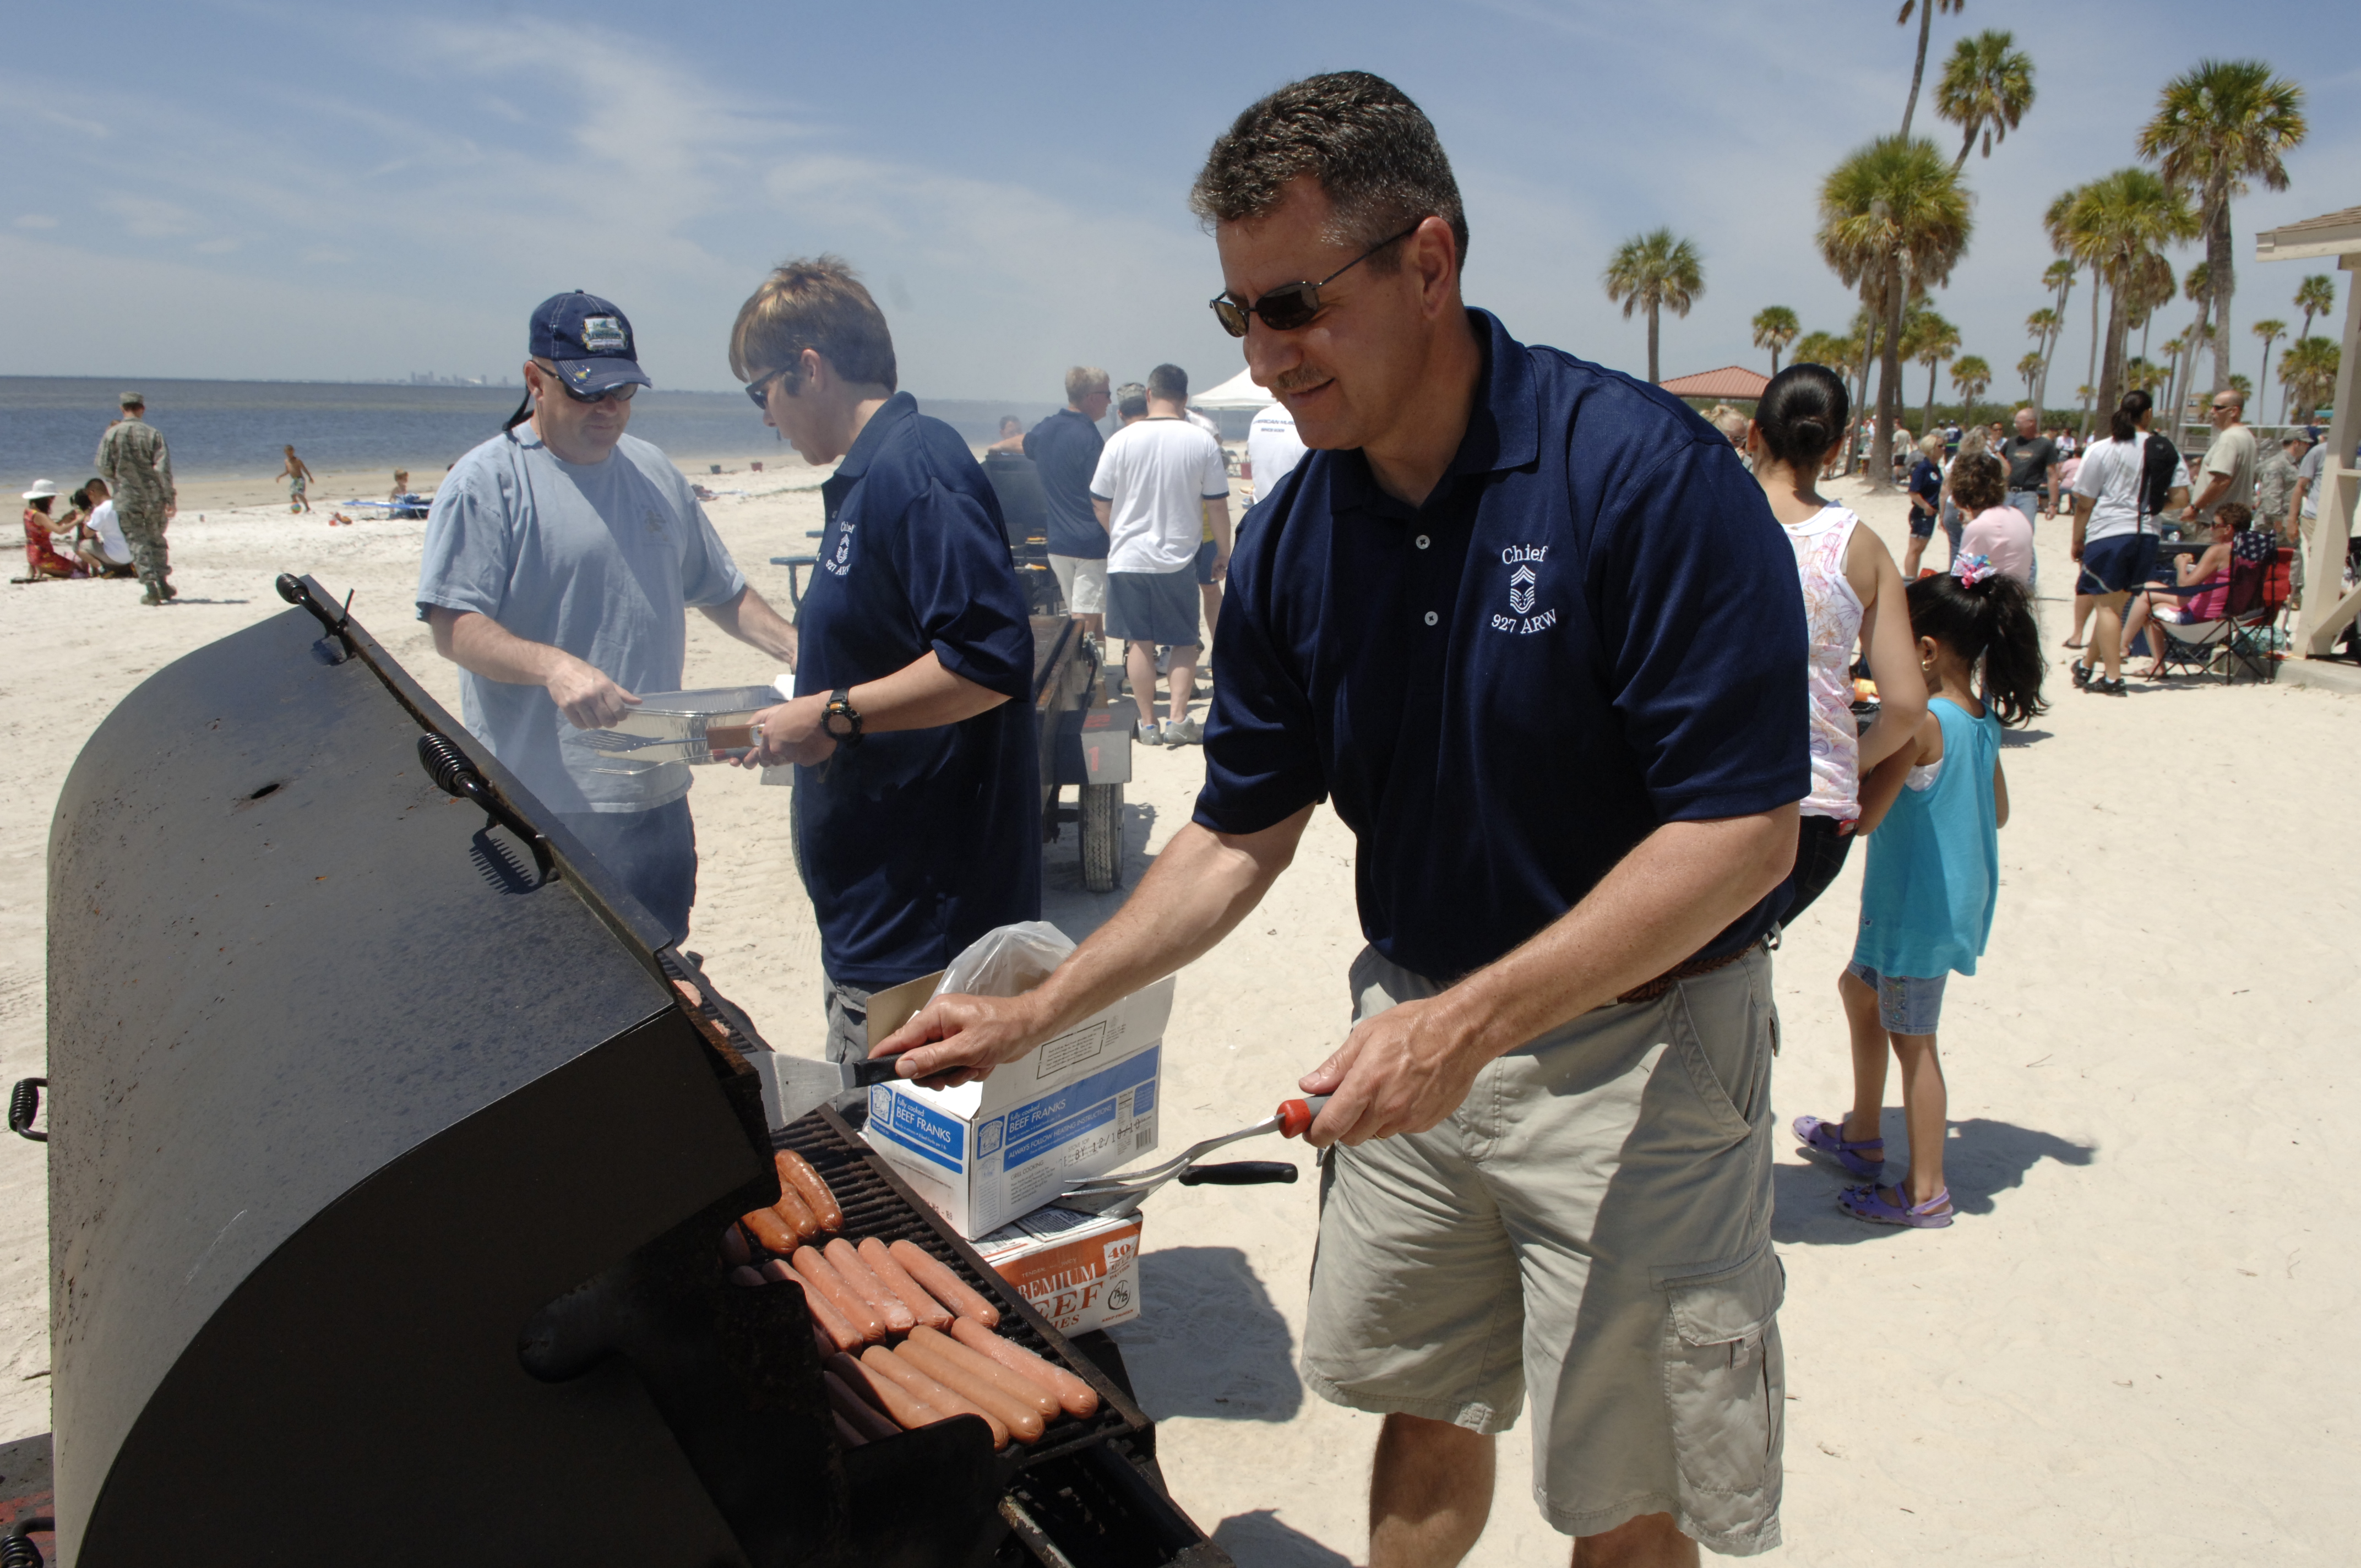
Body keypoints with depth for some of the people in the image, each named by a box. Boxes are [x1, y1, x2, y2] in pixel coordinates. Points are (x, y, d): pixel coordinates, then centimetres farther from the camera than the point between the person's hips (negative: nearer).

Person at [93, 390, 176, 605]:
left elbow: (103, 468, -4)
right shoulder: (152, 433, -5)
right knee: (157, 540, 17)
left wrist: (117, 479, 18)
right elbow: (163, 468, -10)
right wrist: (169, 497, -7)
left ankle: (151, 587, -6)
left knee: (138, 543, 3)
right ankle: (163, 584, 19)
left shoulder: (112, 434, -5)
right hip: (154, 497, 1)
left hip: (127, 499, -1)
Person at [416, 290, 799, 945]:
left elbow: (721, 592, 22)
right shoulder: (485, 483, -6)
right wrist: (552, 665, -30)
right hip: (539, 808, -6)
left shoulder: (656, 473, 14)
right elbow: (453, 627, -14)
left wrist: (795, 647, 5)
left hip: (656, 791, 6)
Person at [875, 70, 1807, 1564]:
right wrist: (1036, 1015, 2)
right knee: (1426, 1412, 19)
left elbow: (1746, 829, -22)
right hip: (1418, 1027, 5)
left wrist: (1473, 1020, -28)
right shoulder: (1292, 541, -3)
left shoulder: (1649, 473, -20)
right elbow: (1244, 836, 5)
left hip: (1638, 1043, -4)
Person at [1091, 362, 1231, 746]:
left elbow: (1100, 503, 2)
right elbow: (1217, 506, -3)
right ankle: (1178, 719, 2)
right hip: (1180, 558, 0)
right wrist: (1223, 555, 10)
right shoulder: (1202, 442, -6)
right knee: (1185, 642, 12)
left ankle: (1148, 724, 12)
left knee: (1139, 642, 9)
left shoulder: (1122, 440, -5)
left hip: (1128, 558, 1)